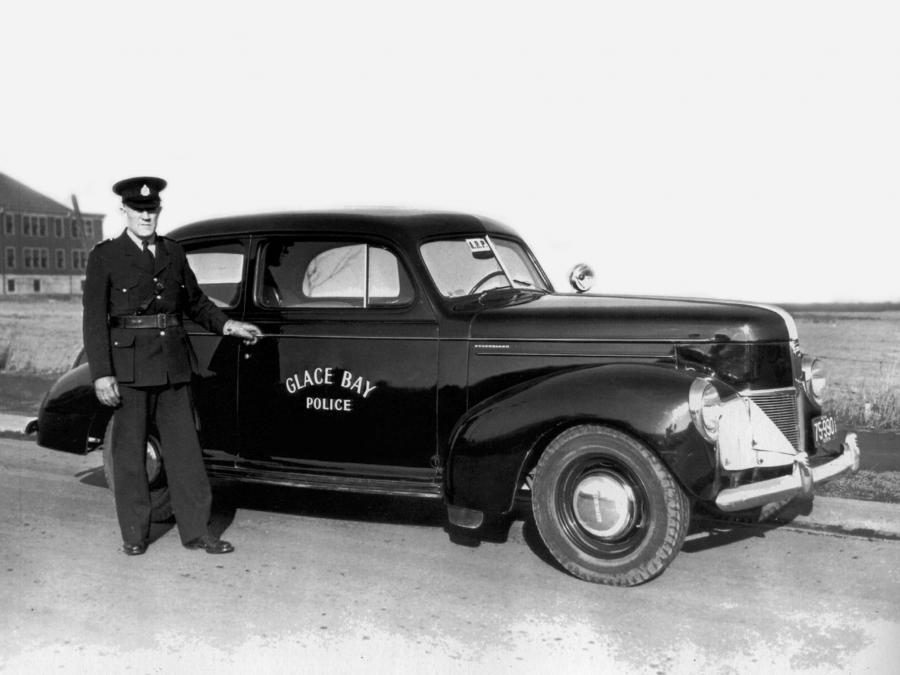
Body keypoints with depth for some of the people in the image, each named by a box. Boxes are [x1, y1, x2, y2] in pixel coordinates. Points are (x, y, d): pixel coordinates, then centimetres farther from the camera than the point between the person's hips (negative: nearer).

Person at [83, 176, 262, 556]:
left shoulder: (173, 252, 11)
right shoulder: (105, 256, -2)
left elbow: (195, 301, 21)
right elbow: (95, 319, -5)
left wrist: (228, 325, 7)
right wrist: (101, 374, -12)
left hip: (173, 364, 4)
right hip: (129, 364, -4)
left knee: (184, 448, 6)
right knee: (130, 450, 5)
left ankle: (196, 531, 14)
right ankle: (134, 534, 19)